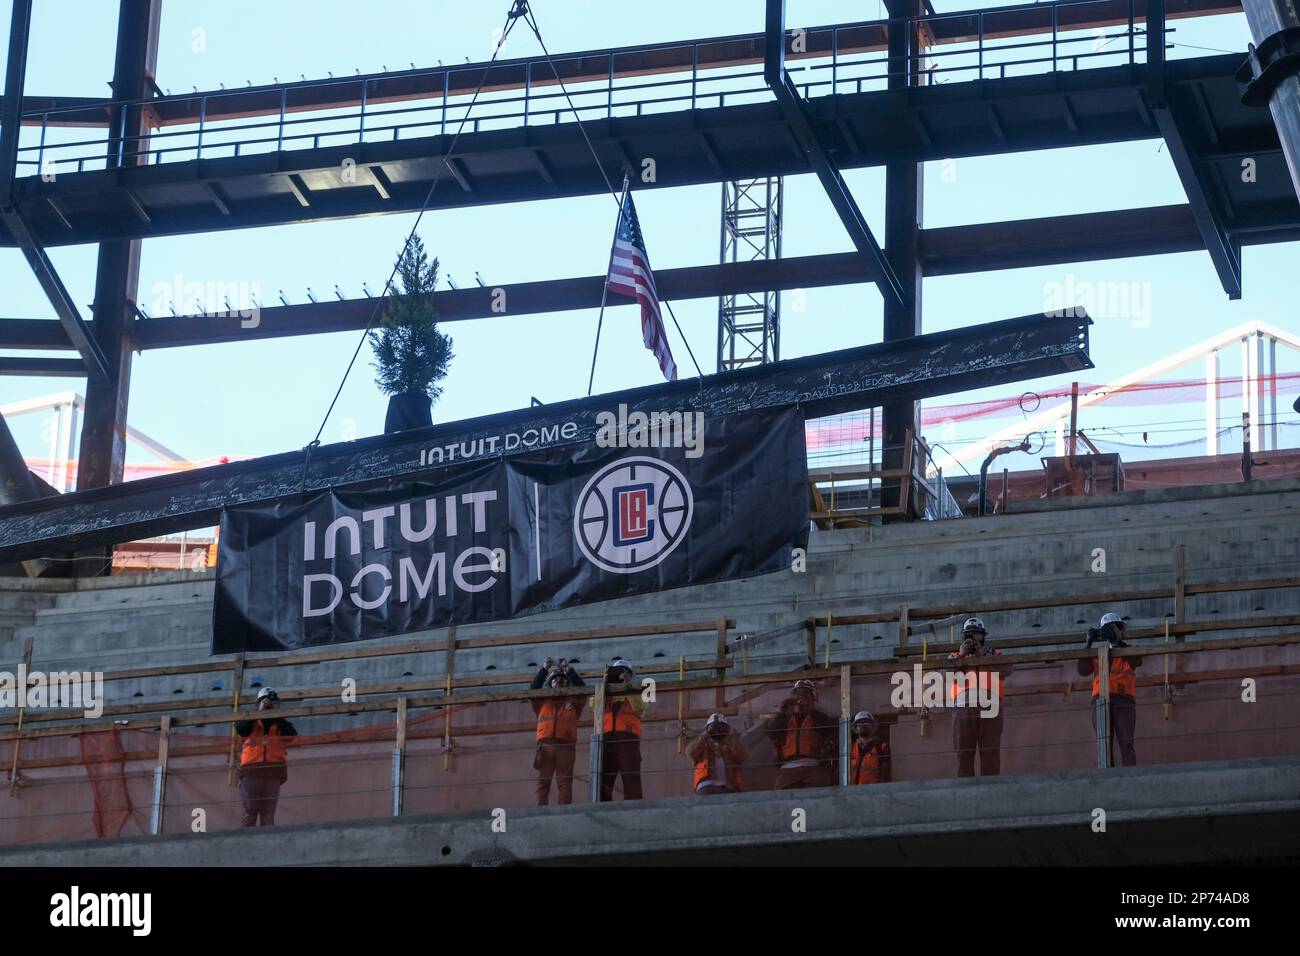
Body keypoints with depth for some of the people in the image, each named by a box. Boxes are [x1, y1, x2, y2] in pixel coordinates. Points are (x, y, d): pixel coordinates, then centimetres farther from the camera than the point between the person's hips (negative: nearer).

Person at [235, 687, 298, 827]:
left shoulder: (281, 725, 18)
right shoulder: (250, 722, 15)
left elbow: (292, 735, -2)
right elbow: (240, 729, -7)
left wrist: (276, 715, -3)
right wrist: (260, 712, -6)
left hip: (273, 774, 1)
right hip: (251, 772, -1)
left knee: (268, 815, -2)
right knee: (250, 812, -6)